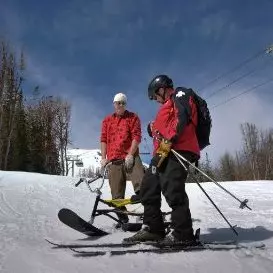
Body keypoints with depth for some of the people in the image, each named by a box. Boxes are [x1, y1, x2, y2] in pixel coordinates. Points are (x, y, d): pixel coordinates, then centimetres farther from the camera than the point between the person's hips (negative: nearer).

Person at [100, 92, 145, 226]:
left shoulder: (133, 117, 9)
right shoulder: (107, 120, 19)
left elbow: (136, 136, -2)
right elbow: (103, 139, 14)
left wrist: (130, 154, -13)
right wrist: (103, 157, 3)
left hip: (130, 156, -3)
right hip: (114, 159, 3)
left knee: (140, 180, -28)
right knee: (117, 194, 3)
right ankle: (123, 219, 12)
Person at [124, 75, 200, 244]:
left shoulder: (180, 95, 7)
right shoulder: (169, 104, 36)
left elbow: (182, 117, -13)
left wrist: (168, 140, -22)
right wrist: (155, 129, 15)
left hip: (177, 150, -10)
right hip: (164, 152, 10)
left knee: (172, 190, -17)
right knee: (148, 187, 7)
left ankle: (183, 234, -12)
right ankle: (153, 228, 12)